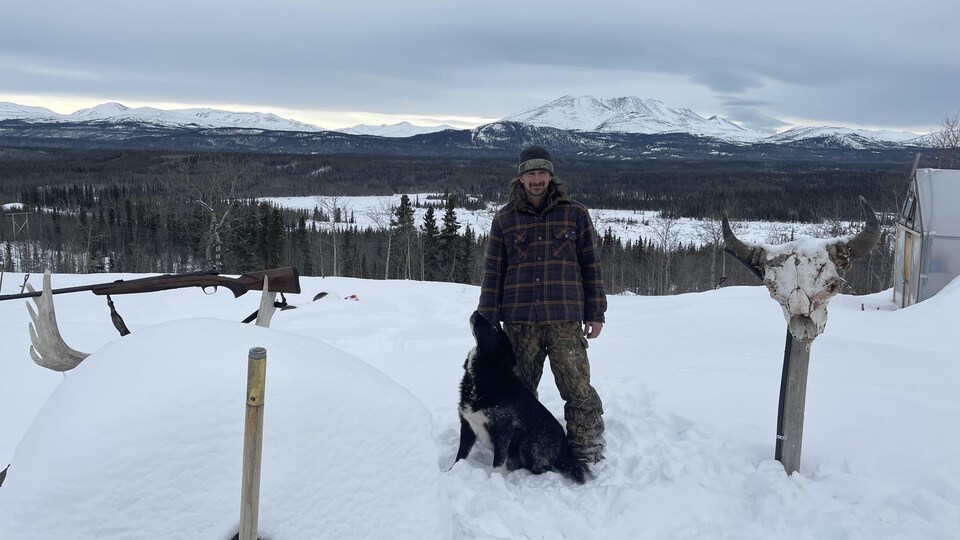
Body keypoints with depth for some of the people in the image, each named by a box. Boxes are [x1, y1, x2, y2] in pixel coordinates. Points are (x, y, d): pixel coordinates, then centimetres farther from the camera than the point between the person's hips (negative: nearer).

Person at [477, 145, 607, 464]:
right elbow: (492, 271, 8)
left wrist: (595, 313, 6)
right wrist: (487, 321, 4)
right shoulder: (505, 219, 8)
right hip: (519, 321, 1)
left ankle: (588, 456, 10)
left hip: (565, 321, -1)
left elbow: (591, 266, 9)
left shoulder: (574, 214, 7)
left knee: (577, 389, -4)